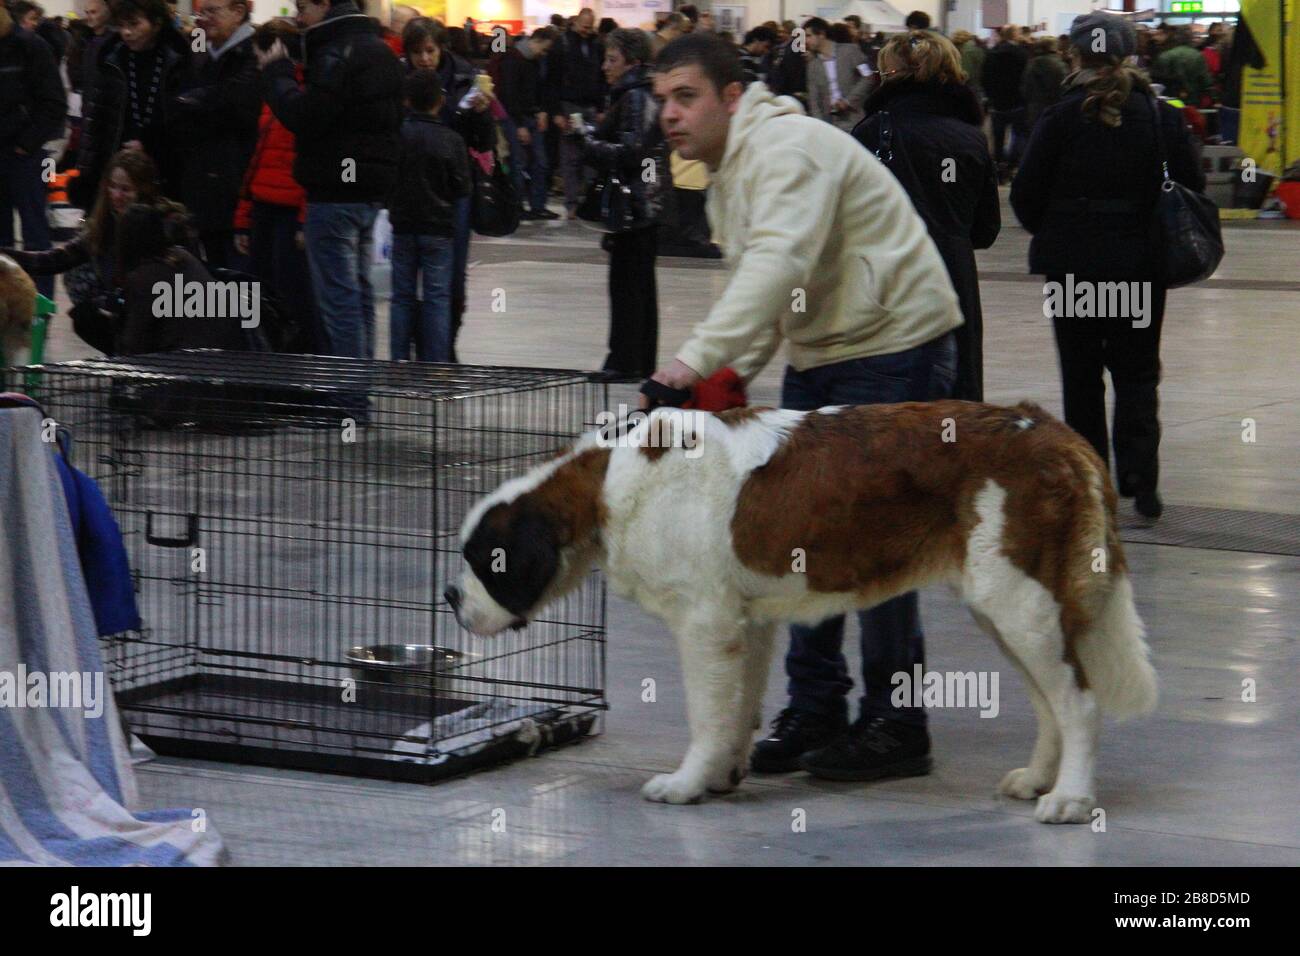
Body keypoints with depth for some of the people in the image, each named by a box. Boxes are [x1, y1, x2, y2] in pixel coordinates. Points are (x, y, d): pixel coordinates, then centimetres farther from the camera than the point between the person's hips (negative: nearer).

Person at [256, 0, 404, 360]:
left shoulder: (339, 55, -15)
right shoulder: (379, 50, 16)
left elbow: (304, 117, -21)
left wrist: (276, 72, -7)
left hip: (335, 192, -10)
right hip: (372, 191, 10)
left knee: (338, 296, -8)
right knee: (359, 292, 16)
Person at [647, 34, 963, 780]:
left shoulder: (787, 147, -18)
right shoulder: (727, 175, 14)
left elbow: (779, 263, -33)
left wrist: (700, 357, -40)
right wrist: (731, 374, 0)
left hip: (894, 350, -10)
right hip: (821, 355, 10)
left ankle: (895, 729, 0)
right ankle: (814, 714, 18)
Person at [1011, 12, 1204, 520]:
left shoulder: (1061, 117, -10)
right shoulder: (1162, 117, -3)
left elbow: (1025, 195, -7)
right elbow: (1192, 186, 0)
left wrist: (1050, 233, 12)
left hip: (1072, 264, -2)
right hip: (1142, 265, 2)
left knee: (1081, 375, 10)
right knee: (1137, 373, 9)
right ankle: (1140, 477, -8)